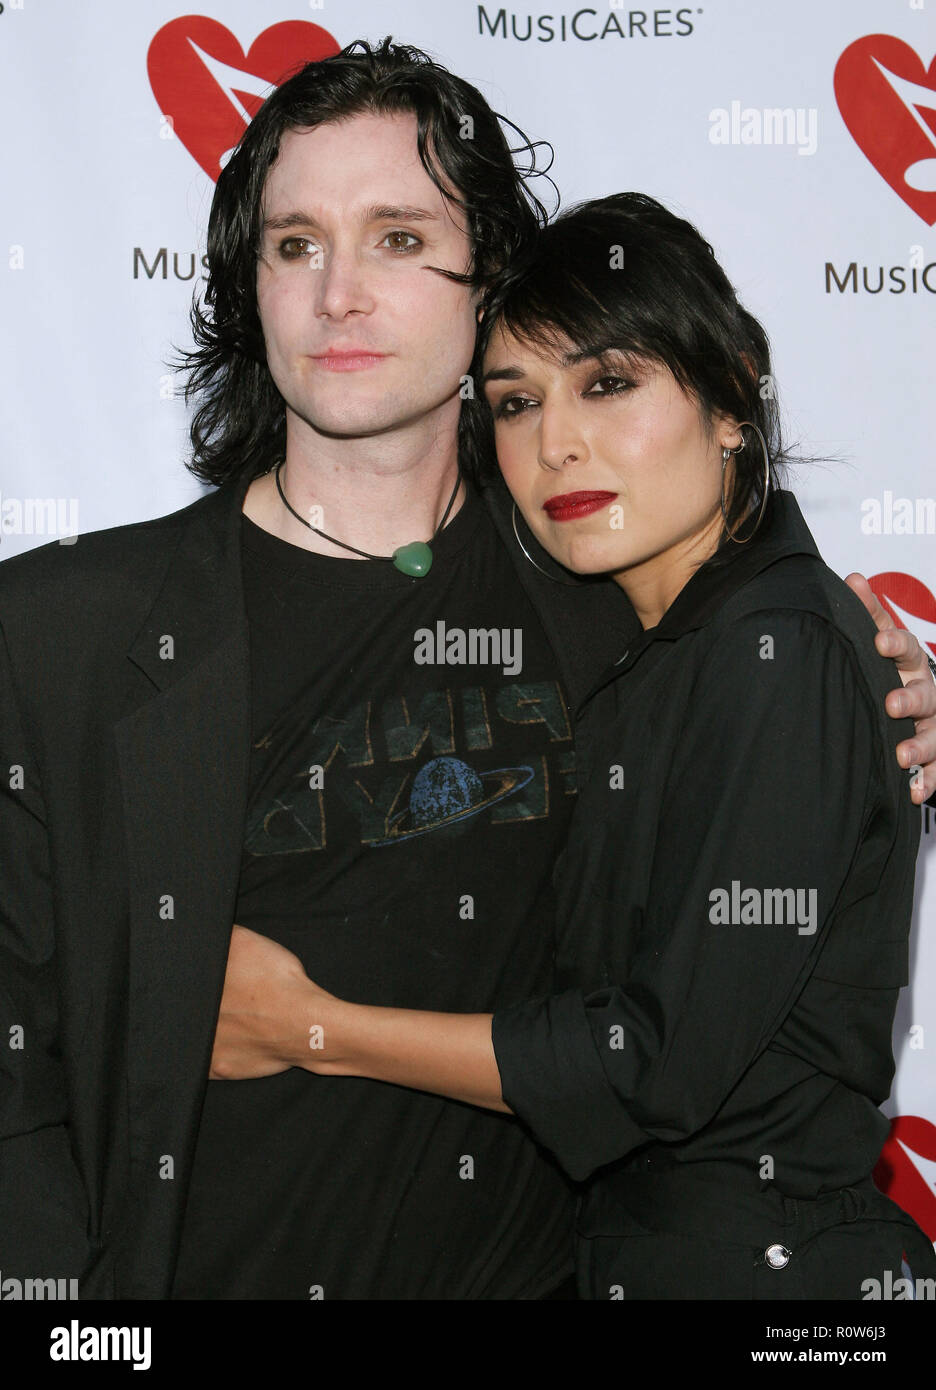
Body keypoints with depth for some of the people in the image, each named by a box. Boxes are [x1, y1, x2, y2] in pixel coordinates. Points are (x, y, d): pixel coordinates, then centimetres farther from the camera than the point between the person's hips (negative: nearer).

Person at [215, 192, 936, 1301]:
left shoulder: (780, 648, -19)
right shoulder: (658, 653, 8)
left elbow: (665, 1059, -21)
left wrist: (320, 1028, -15)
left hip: (765, 1261, -8)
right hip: (633, 1240, 8)